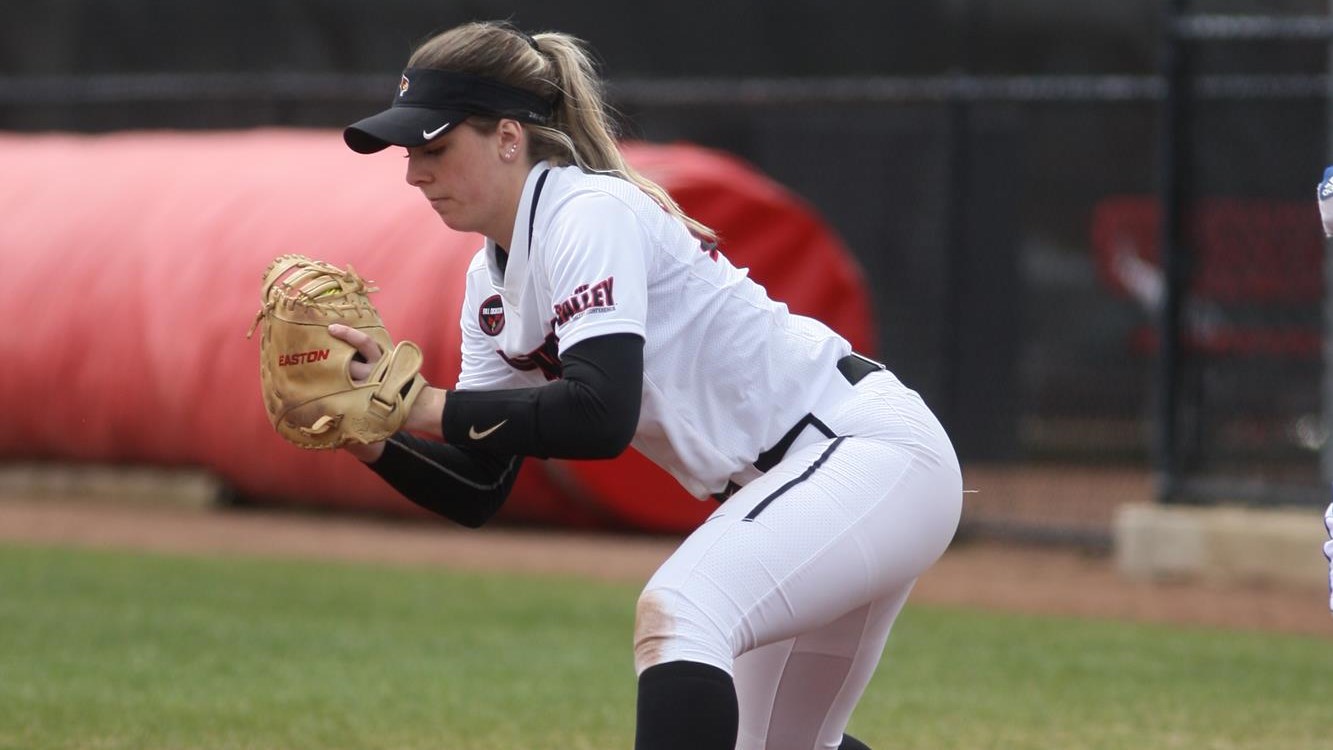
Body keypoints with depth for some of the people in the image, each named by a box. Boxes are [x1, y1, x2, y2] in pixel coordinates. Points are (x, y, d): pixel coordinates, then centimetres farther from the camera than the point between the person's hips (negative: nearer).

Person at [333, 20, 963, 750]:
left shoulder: (590, 214, -19)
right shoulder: (492, 283, 8)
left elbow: (601, 417, -32)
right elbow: (477, 494, 7)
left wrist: (427, 407, -28)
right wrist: (371, 436, -10)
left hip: (877, 453, -10)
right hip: (795, 482, 10)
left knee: (674, 612, -33)